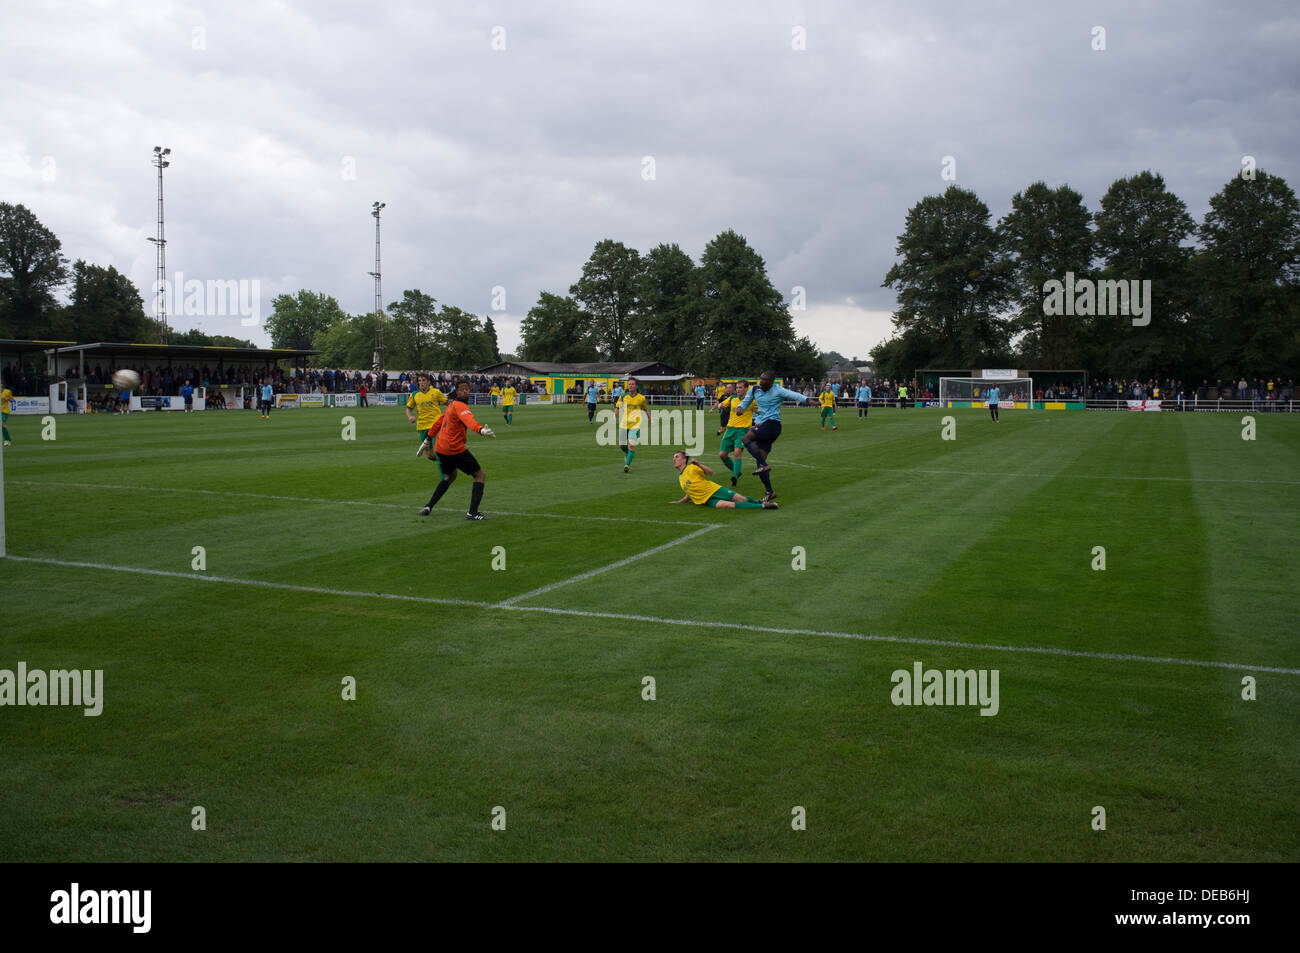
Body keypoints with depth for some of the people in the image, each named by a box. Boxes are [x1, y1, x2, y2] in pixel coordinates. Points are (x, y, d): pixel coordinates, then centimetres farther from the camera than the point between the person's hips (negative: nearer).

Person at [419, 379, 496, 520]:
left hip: (440, 448, 9)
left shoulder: (452, 405, 14)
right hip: (454, 449, -9)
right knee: (479, 476, 0)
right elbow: (469, 420, -37)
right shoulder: (460, 406, -15)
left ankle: (428, 507, 25)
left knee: (450, 476, 31)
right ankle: (472, 512, -11)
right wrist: (481, 430, -56)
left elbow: (439, 421, 24)